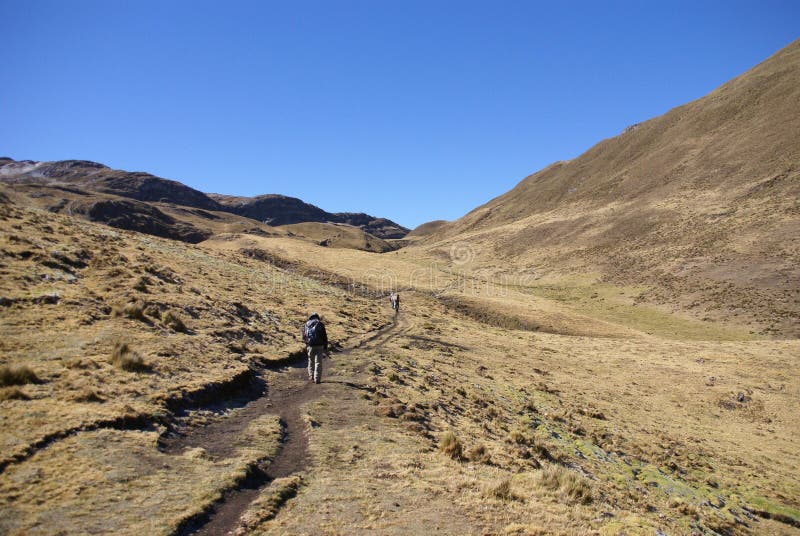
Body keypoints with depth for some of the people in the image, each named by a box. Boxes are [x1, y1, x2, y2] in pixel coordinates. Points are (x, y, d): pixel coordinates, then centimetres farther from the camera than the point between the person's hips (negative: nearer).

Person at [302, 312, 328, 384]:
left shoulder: (306, 324, 9)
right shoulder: (320, 324, 1)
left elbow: (304, 337, 11)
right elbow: (324, 336, -2)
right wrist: (325, 347, 4)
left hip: (310, 346, 2)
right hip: (319, 346, -2)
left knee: (311, 361, 21)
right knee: (318, 362, 1)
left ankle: (311, 375, 26)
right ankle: (317, 379, -4)